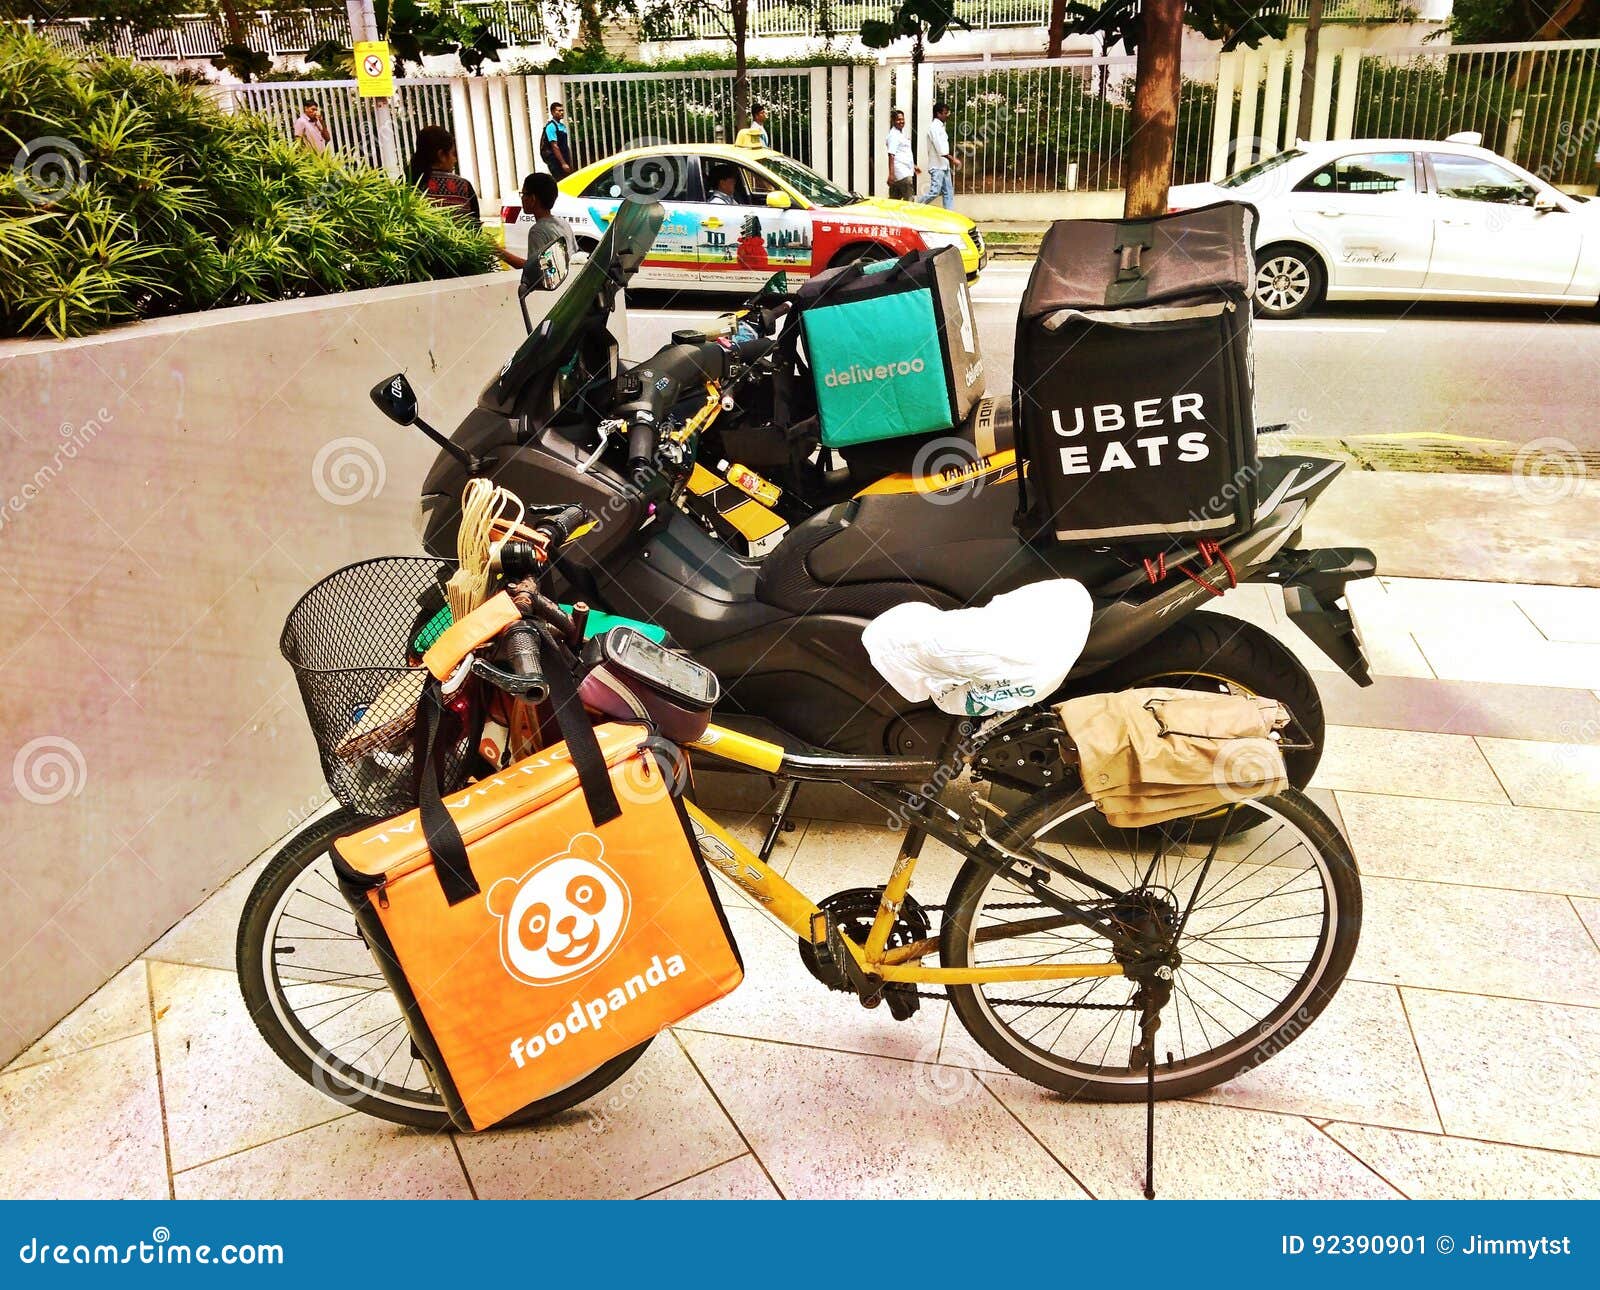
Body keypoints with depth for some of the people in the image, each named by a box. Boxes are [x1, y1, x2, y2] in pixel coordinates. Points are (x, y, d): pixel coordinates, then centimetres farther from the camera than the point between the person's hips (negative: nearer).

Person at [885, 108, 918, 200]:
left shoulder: (902, 133, 20)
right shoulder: (893, 135, -10)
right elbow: (891, 155, -18)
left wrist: (914, 166, 31)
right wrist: (891, 174, -25)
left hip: (906, 171, 10)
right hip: (902, 173, -10)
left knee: (894, 199, 10)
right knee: (909, 199, -11)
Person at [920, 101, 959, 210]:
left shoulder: (940, 127, 15)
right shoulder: (934, 127, -14)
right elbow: (940, 150, -21)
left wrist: (950, 161, 16)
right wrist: (953, 159, -20)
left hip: (944, 166, 10)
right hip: (937, 166, -10)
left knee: (948, 192, 6)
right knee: (934, 192, -12)